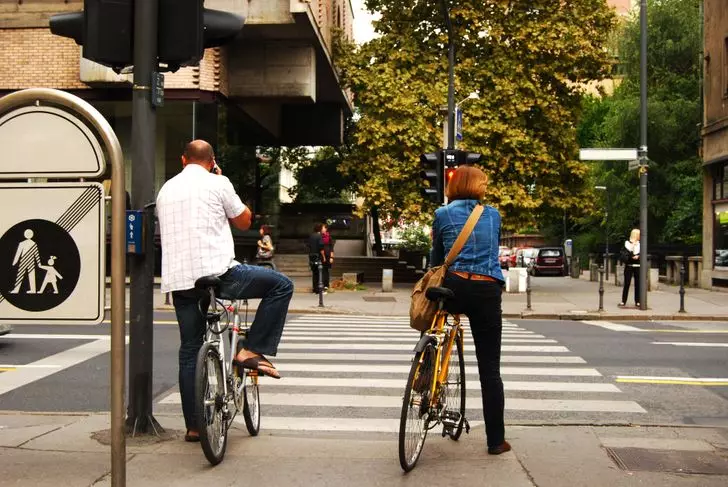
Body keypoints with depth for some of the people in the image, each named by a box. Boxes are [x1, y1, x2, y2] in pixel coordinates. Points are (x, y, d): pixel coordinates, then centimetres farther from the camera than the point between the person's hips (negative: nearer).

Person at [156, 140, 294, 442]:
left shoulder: (166, 189, 18)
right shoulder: (217, 183, 0)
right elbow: (244, 222, 11)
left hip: (177, 279, 6)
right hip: (217, 273, -6)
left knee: (190, 350, 14)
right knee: (281, 285, 6)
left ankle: (193, 426, 17)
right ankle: (251, 351, 0)